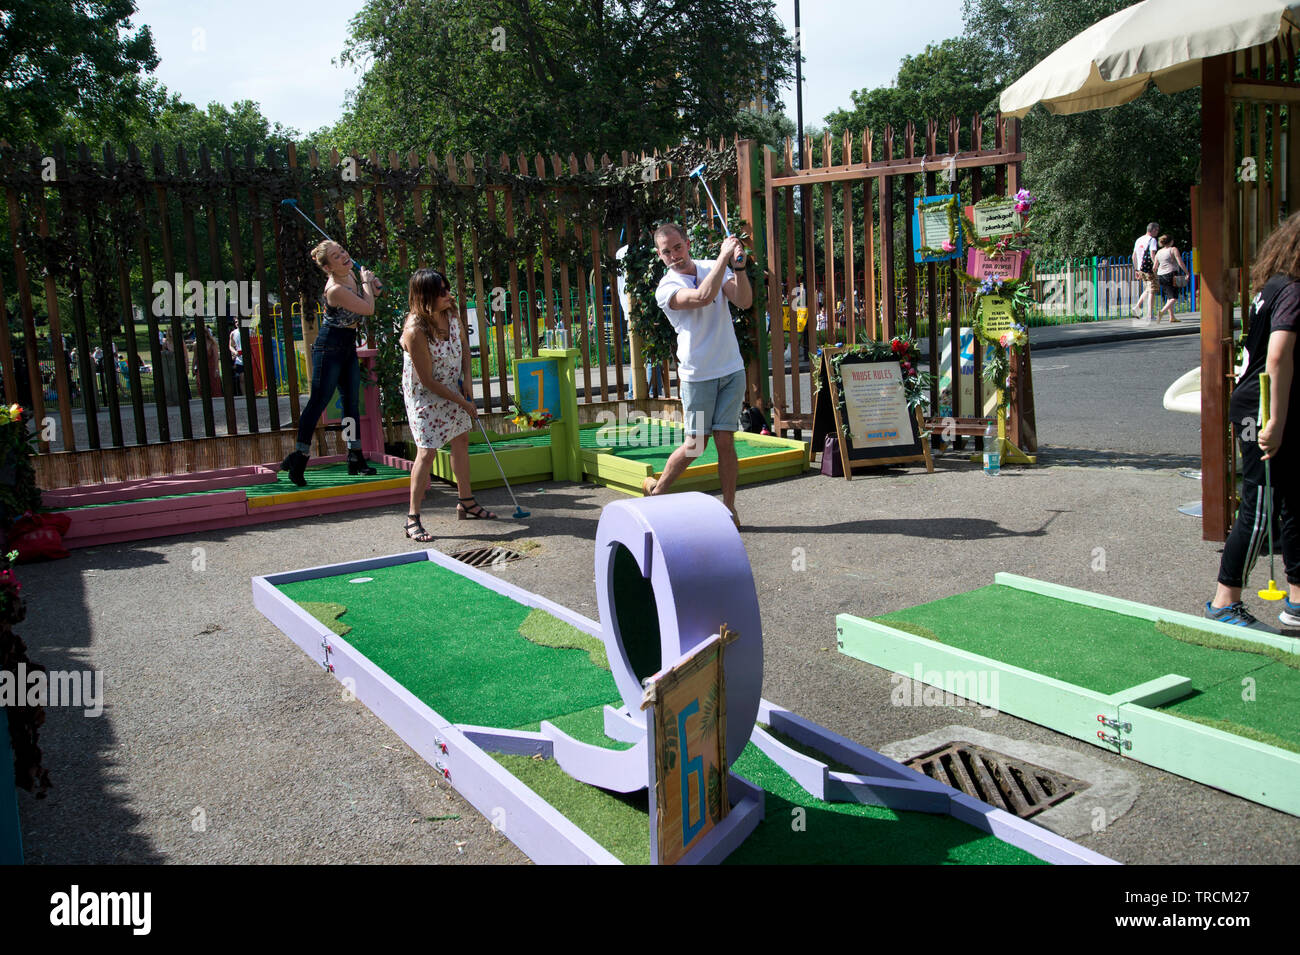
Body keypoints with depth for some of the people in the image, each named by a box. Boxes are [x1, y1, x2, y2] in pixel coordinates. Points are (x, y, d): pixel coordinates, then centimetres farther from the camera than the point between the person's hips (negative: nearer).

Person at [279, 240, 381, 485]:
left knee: (352, 403, 11)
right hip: (330, 347, -9)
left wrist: (371, 287, 5)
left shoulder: (351, 276, 3)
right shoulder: (335, 289, -24)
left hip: (348, 346, 9)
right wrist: (367, 282, -7)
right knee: (318, 402, -7)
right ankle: (298, 458, -2)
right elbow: (368, 309, -21)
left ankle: (355, 459, 19)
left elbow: (362, 298, 24)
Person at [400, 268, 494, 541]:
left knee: (461, 440, 15)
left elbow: (464, 344, 11)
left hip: (453, 389, 8)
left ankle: (466, 502, 32)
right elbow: (428, 381, -26)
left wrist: (467, 381, -1)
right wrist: (463, 402, -18)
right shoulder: (415, 330, -31)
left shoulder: (451, 314, -9)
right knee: (427, 451, -12)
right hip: (425, 396, -8)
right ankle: (413, 518, -4)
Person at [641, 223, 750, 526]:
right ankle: (657, 489, 22)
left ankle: (729, 507, 9)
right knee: (695, 444, 1)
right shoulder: (665, 288, -9)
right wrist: (724, 256, -23)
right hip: (697, 375, -3)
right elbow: (702, 297, -28)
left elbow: (744, 301, -9)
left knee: (725, 441, 0)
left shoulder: (714, 268, 5)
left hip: (731, 370, 3)